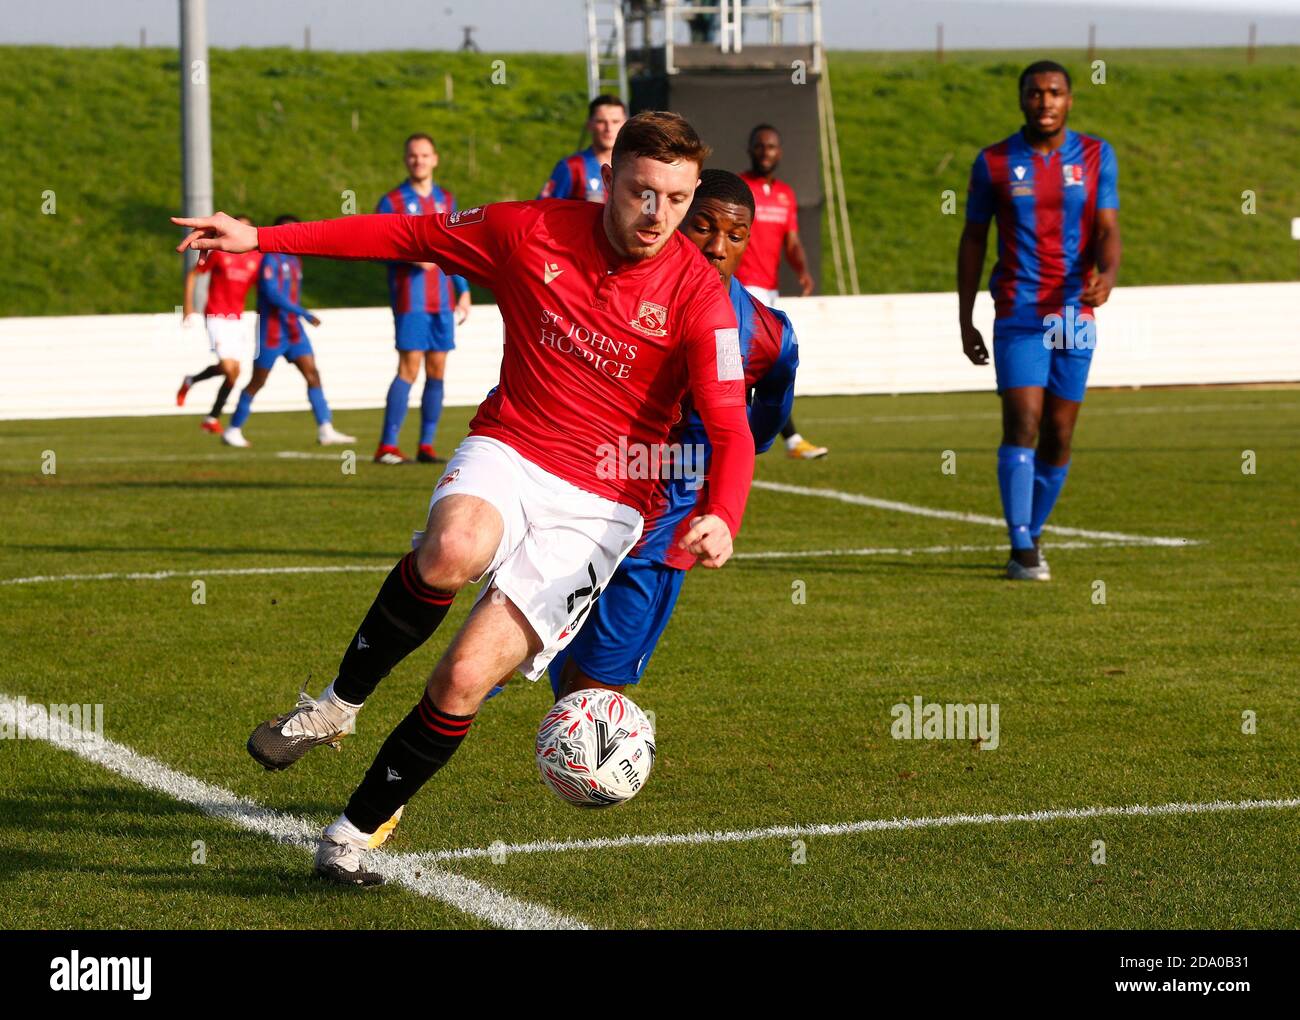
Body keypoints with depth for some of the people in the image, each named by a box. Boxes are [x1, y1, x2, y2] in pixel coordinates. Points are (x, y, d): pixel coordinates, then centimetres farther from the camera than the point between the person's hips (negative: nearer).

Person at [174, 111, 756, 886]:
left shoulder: (699, 295, -10)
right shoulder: (531, 233, -3)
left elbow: (730, 429, -18)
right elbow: (409, 236, 9)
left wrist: (722, 519, -39)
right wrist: (263, 239, 7)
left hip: (600, 508, -1)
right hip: (509, 452, 1)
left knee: (466, 678, -13)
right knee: (452, 552, -35)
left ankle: (359, 830, 9)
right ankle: (340, 704, -10)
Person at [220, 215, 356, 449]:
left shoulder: (295, 261, 13)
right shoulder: (270, 259, -13)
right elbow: (272, 294, -24)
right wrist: (303, 314, -27)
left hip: (293, 330, 7)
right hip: (270, 331, -7)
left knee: (312, 374, -6)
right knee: (258, 382, 1)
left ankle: (326, 431, -10)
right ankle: (233, 431, 15)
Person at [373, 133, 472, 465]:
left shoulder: (446, 200, 14)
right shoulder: (391, 202, 0)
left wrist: (464, 291, 12)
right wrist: (410, 255, -21)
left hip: (442, 299, 5)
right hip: (410, 298, -5)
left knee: (437, 369, 3)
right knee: (409, 368, -11)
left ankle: (426, 445, 9)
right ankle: (387, 447, -10)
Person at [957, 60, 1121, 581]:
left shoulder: (1096, 157, 5)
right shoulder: (994, 163, 3)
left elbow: (1107, 230, -1)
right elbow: (972, 240, 9)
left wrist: (1106, 274, -24)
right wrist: (965, 321, 6)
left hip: (1075, 313, 2)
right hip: (1018, 314, -2)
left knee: (1058, 435, 5)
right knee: (1022, 422, -15)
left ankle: (1032, 533, 23)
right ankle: (1022, 550, -16)